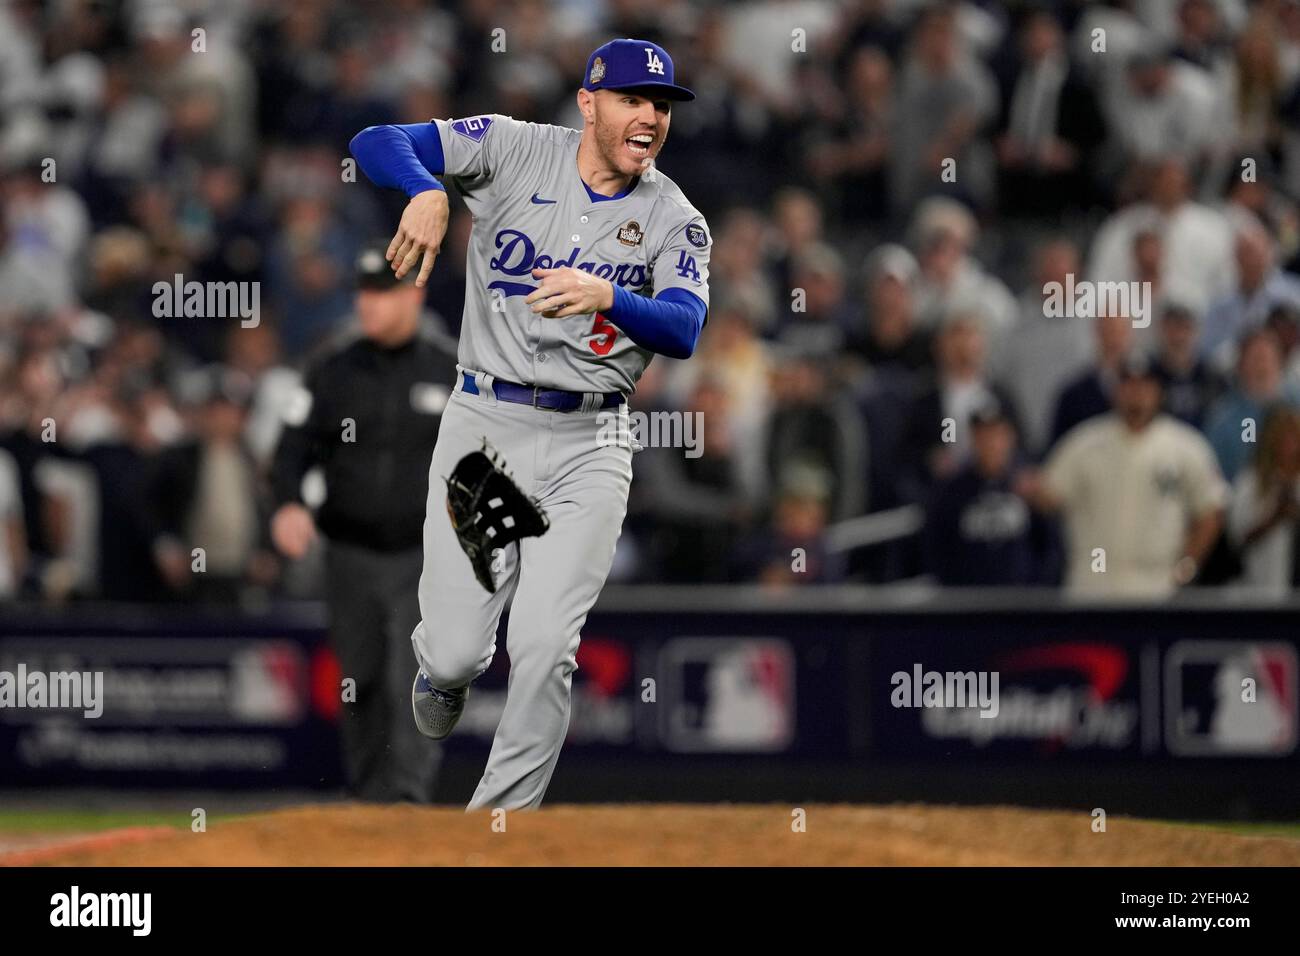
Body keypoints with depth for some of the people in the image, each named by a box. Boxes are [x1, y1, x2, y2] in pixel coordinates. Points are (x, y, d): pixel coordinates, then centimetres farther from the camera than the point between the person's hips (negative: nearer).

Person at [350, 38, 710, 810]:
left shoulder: (675, 221, 0)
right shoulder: (513, 151, -2)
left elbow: (684, 330, -17)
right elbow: (376, 143, -8)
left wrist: (607, 296, -37)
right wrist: (429, 191, -30)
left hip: (588, 448, 0)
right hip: (484, 427, 0)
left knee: (544, 651, -11)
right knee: (455, 654, -4)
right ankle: (446, 668, 35)